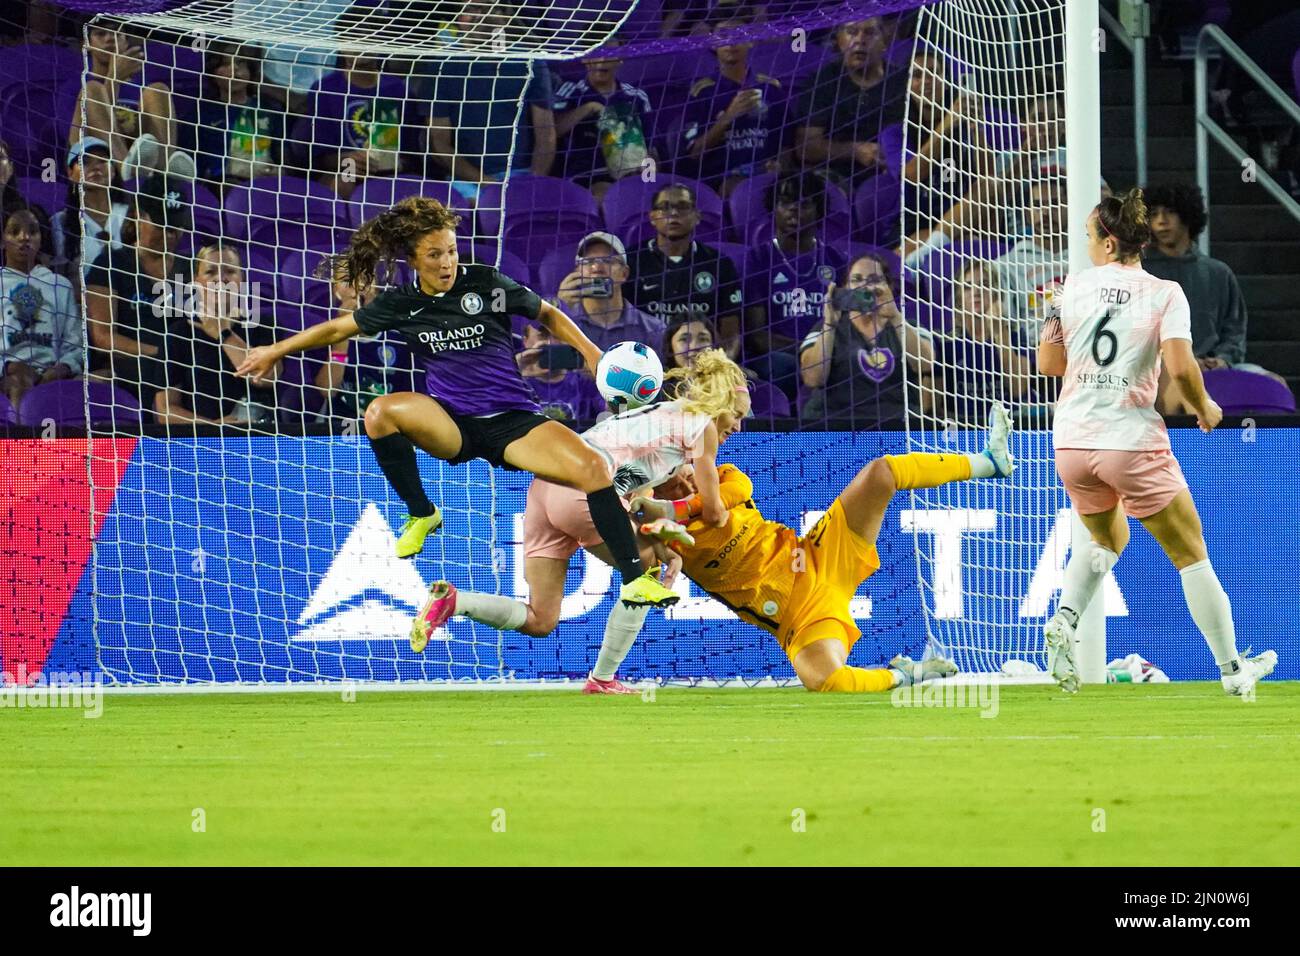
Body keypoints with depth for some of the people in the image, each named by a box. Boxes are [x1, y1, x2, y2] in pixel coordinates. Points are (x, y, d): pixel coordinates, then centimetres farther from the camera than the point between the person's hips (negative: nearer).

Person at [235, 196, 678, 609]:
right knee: (381, 412, -30)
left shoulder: (485, 284, -4)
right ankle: (420, 514, -7)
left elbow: (547, 314, 10)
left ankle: (634, 579, -19)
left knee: (592, 468, -27)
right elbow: (337, 329, 15)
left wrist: (589, 351, -2)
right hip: (453, 425, 1)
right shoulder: (401, 304, 2)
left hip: (514, 422, -1)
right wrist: (275, 351, 17)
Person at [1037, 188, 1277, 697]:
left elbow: (1049, 363, 8)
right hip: (1133, 442, -4)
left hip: (1072, 444, 4)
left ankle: (1064, 620, 2)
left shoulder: (1076, 284, 2)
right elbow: (1180, 367, -18)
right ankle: (1232, 669, 14)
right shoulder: (1164, 293, -6)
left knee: (1106, 538, 28)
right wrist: (1204, 407, 1)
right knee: (1190, 554, 11)